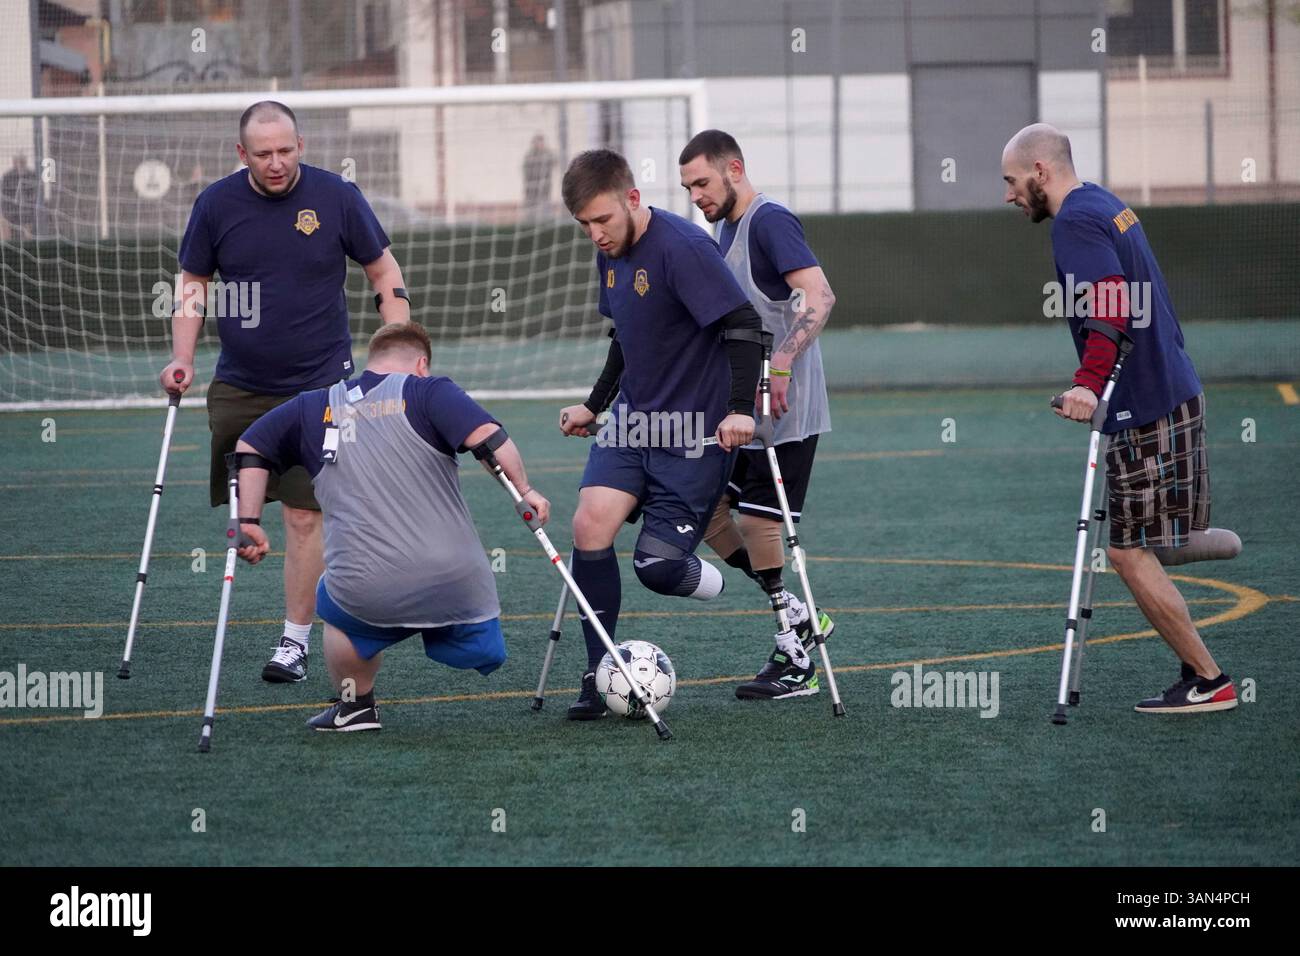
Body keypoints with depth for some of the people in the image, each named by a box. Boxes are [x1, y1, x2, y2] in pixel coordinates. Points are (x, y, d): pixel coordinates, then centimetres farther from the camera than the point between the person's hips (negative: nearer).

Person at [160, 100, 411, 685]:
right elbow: (193, 282, 10)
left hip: (317, 383, -3)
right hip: (238, 388, 3)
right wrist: (181, 357, -1)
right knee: (238, 506, 3)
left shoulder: (336, 197, -7)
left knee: (304, 512, -6)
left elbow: (384, 272, 3)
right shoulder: (217, 204, -2)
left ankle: (295, 641, 2)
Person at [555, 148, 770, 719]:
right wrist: (595, 405, 27)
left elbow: (743, 324, -22)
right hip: (632, 418, 7)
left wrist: (740, 409, -29)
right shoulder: (610, 254, 8)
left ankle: (709, 584, 26)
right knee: (591, 524, -12)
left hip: (693, 433, -7)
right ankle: (599, 674, -3)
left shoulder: (683, 248, -19)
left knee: (658, 566, -10)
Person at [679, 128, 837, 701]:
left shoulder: (770, 221, -13)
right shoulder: (725, 229, 16)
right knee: (706, 512, 7)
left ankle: (793, 665, 2)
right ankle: (797, 618, 16)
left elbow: (819, 296, -25)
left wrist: (781, 366, -31)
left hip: (783, 413, -10)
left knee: (759, 526, -8)